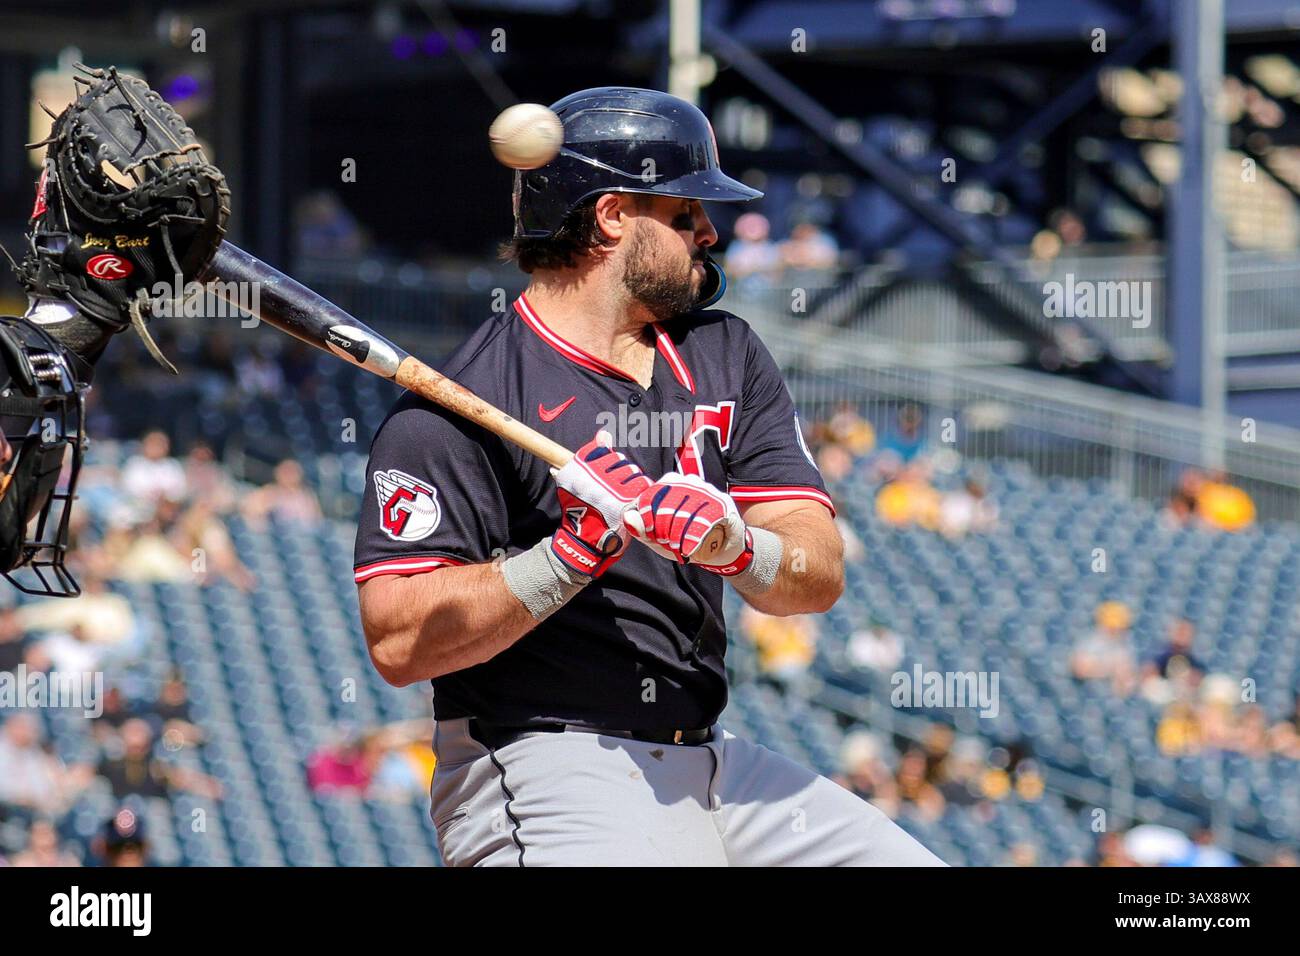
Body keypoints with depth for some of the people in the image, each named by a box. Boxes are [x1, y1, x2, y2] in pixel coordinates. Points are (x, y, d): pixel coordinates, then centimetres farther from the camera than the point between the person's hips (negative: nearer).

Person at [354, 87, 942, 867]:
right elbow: (398, 643, -17)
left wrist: (737, 546, -18)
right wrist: (572, 553, -24)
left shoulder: (725, 356, 13)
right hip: (545, 775, -7)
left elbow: (821, 577, 3)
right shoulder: (453, 413, -9)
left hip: (711, 767, 7)